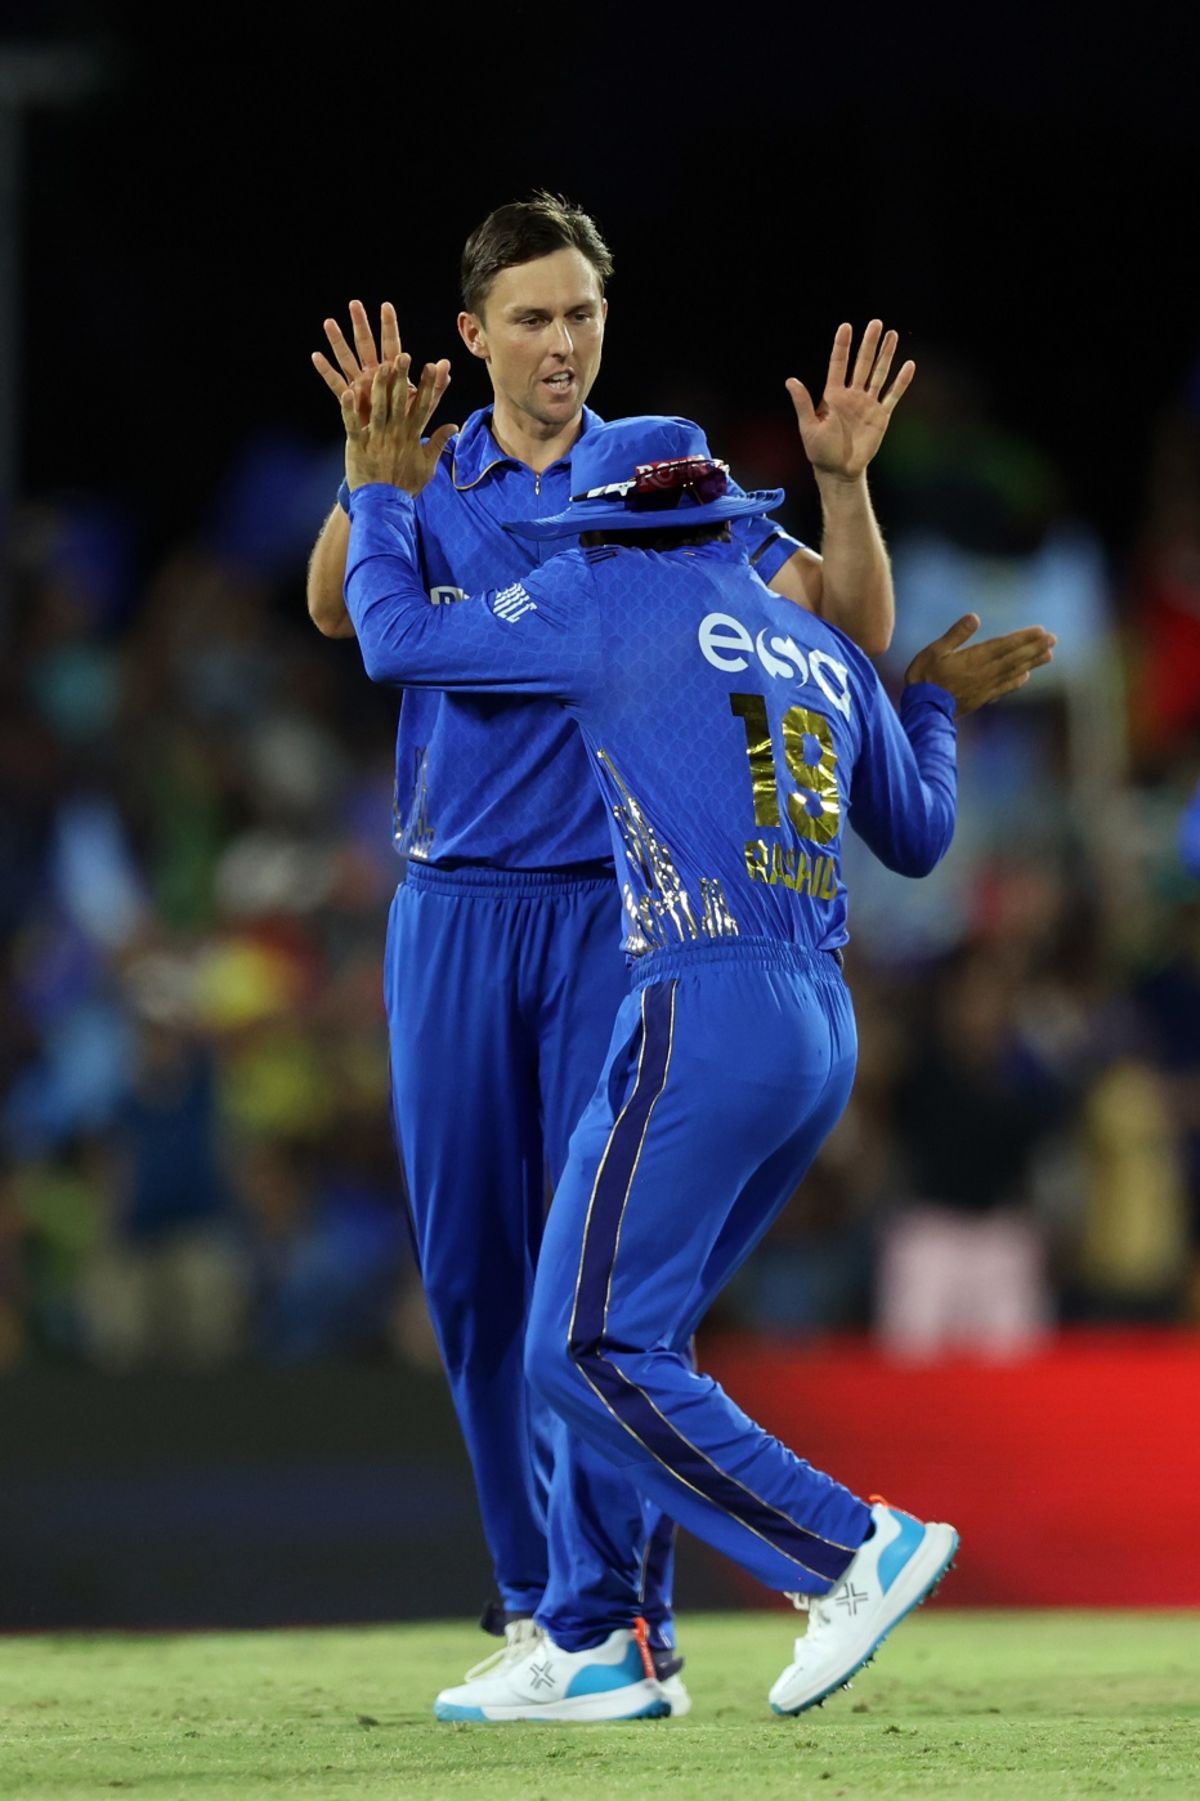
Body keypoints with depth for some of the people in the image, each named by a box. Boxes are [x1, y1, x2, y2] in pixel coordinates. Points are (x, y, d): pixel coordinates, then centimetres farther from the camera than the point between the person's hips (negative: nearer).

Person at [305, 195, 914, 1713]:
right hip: (453, 910, 1)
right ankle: (534, 1593, 16)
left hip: (614, 908, -1)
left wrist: (842, 477, -18)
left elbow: (854, 631, -1)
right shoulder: (431, 488, 4)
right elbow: (339, 611, -17)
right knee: (472, 1265, 4)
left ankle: (615, 1614, -10)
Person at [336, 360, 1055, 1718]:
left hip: (704, 1016, -8)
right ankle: (597, 1651, 11)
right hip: (825, 1038, 8)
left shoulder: (615, 595, 0)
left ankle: (856, 1549, -12)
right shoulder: (824, 652, 19)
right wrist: (932, 710, 49)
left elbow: (397, 637, 6)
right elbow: (916, 838, 31)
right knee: (623, 1339, 13)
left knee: (588, 1351, -9)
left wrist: (382, 496, 22)